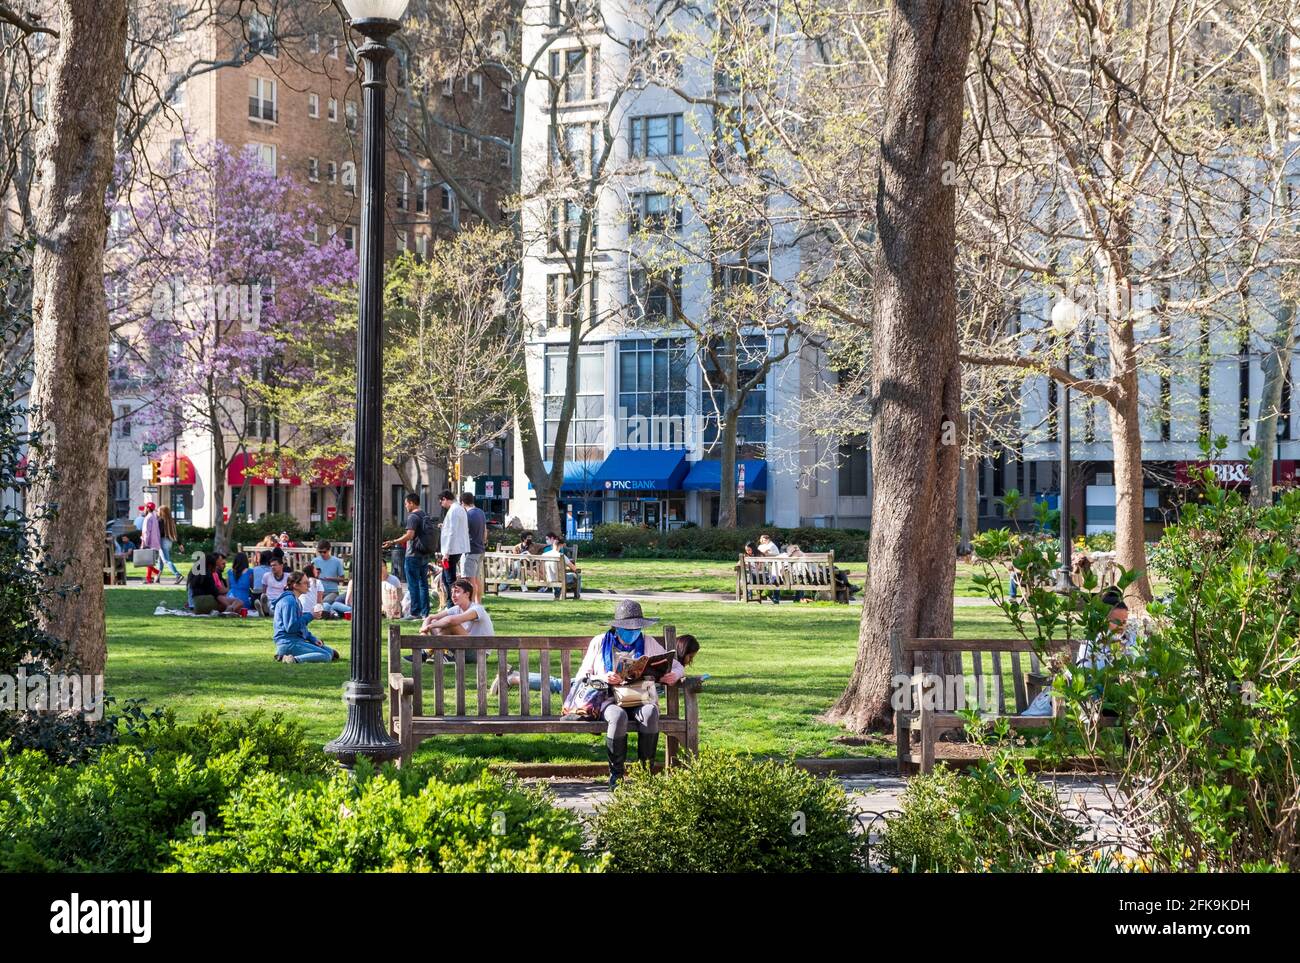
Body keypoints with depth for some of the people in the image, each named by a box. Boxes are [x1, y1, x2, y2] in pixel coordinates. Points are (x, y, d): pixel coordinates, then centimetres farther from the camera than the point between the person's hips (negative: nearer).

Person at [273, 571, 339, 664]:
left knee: (332, 652, 13)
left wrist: (313, 639, 10)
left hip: (298, 640, 11)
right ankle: (294, 659, -27)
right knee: (326, 656, -21)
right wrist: (308, 616, -11)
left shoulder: (296, 601, 19)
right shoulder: (289, 601, -13)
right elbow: (290, 627, -20)